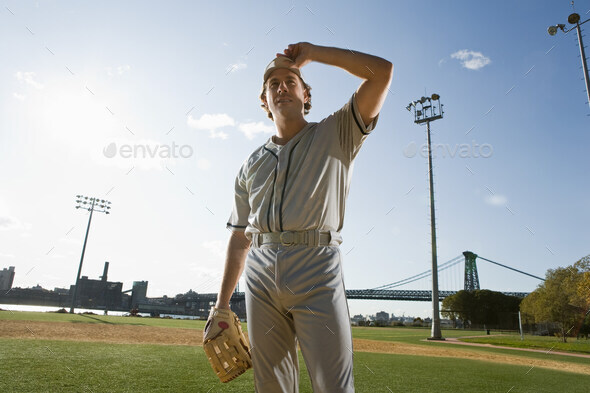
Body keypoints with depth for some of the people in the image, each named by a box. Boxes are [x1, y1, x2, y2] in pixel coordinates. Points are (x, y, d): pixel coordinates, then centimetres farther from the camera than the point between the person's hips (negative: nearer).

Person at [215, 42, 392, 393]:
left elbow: (382, 72, 1)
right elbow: (239, 238, 19)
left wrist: (313, 53, 7)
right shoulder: (252, 165, 21)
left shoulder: (336, 135, 12)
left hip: (317, 272, -3)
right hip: (260, 275, 4)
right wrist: (222, 302, 14)